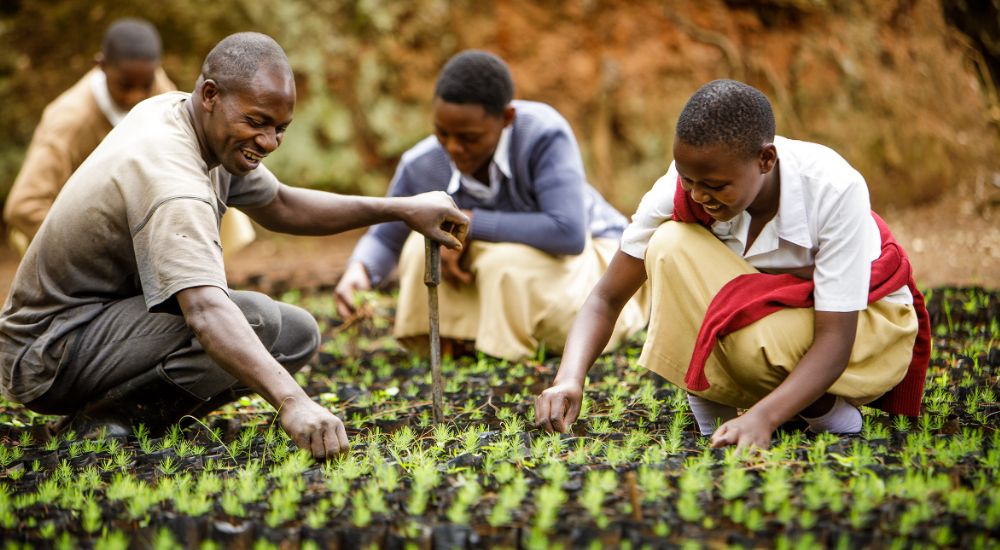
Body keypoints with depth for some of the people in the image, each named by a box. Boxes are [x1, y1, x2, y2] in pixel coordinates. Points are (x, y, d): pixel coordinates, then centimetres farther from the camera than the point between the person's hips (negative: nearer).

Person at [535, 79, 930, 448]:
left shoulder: (835, 190, -32)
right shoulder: (680, 189, -23)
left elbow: (834, 340, -34)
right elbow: (606, 299, -18)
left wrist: (762, 417, -50)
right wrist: (570, 380, -36)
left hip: (862, 317, -3)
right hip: (753, 306, 3)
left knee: (762, 340, -38)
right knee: (671, 244, -27)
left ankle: (823, 404, -7)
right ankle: (709, 397, -16)